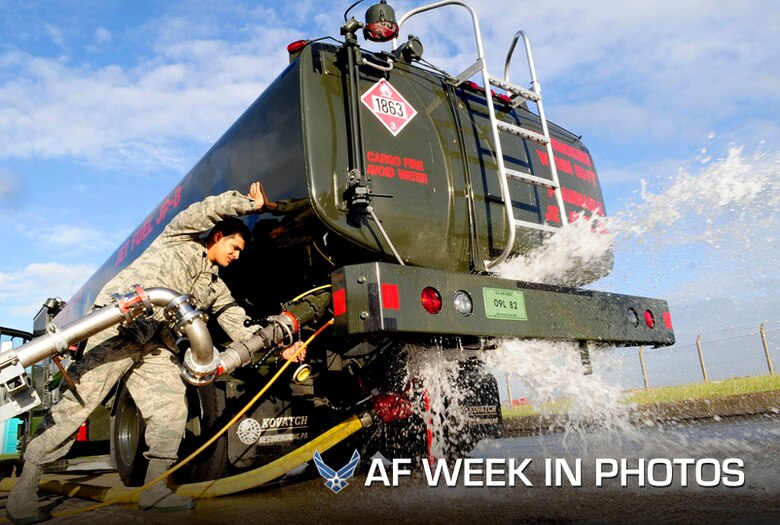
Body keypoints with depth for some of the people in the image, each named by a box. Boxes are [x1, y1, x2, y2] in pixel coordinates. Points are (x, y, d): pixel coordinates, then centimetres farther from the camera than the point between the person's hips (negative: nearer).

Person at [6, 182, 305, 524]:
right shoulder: (179, 239, 9)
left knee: (172, 407, -4)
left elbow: (239, 326, 16)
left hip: (156, 344, 7)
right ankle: (24, 488, 0)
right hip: (120, 323, -7)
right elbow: (213, 208, -10)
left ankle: (155, 490, 4)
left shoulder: (215, 287, 22)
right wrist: (253, 203, -5)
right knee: (79, 401, -9)